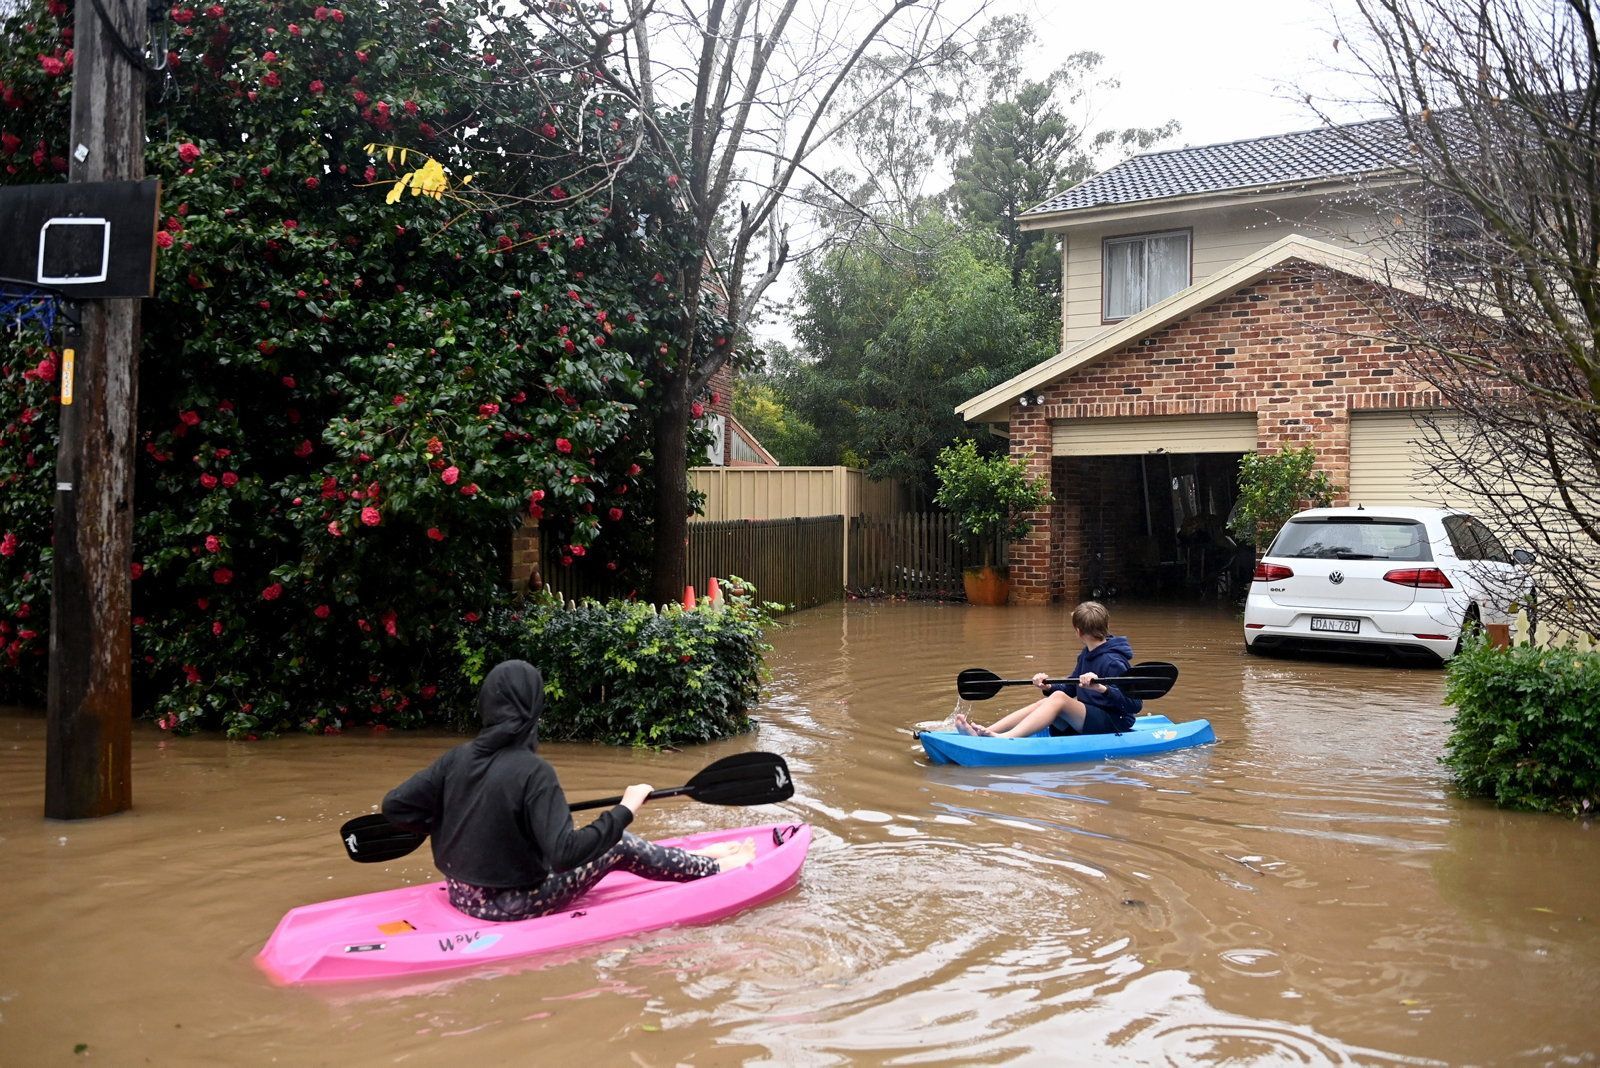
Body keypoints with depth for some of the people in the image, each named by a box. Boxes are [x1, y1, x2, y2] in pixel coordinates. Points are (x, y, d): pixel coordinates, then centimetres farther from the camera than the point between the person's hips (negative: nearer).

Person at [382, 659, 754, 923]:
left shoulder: (458, 757, -5)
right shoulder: (533, 771, -24)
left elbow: (395, 805, -3)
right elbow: (565, 853, -29)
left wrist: (439, 823, 14)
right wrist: (625, 810, -20)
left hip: (462, 894, 8)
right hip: (511, 906, -7)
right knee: (621, 846, 5)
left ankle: (688, 862, 39)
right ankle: (715, 869, 23)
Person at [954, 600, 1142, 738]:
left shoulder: (1112, 662, -15)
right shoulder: (1086, 655, 14)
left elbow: (1135, 705, -24)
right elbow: (1069, 689, 16)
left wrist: (1101, 688, -37)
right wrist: (1049, 687, -5)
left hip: (1113, 725, -9)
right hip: (1088, 720, 9)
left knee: (1058, 699, -27)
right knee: (1044, 702, -12)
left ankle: (1004, 739, -46)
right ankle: (982, 733, -28)